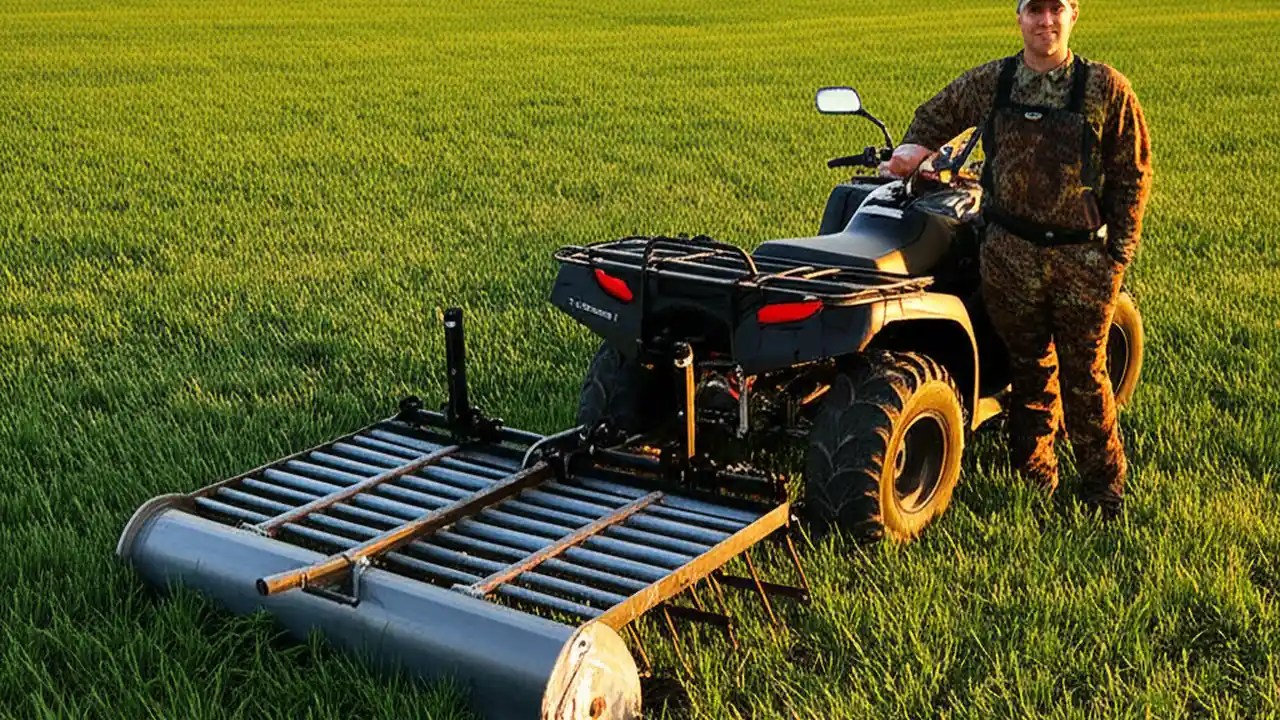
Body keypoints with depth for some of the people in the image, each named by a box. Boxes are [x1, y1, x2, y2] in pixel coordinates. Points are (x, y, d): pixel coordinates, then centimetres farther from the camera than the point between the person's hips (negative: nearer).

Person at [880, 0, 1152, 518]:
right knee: (1028, 370, 12)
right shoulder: (989, 82, 3)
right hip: (1010, 253, 2)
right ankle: (1033, 481, 26)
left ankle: (1105, 486, 19)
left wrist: (1120, 250, -4)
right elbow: (937, 114, 21)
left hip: (1082, 256, -2)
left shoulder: (1106, 88, -2)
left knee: (1084, 375, 3)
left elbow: (1132, 172, 1)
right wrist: (914, 148, 2)